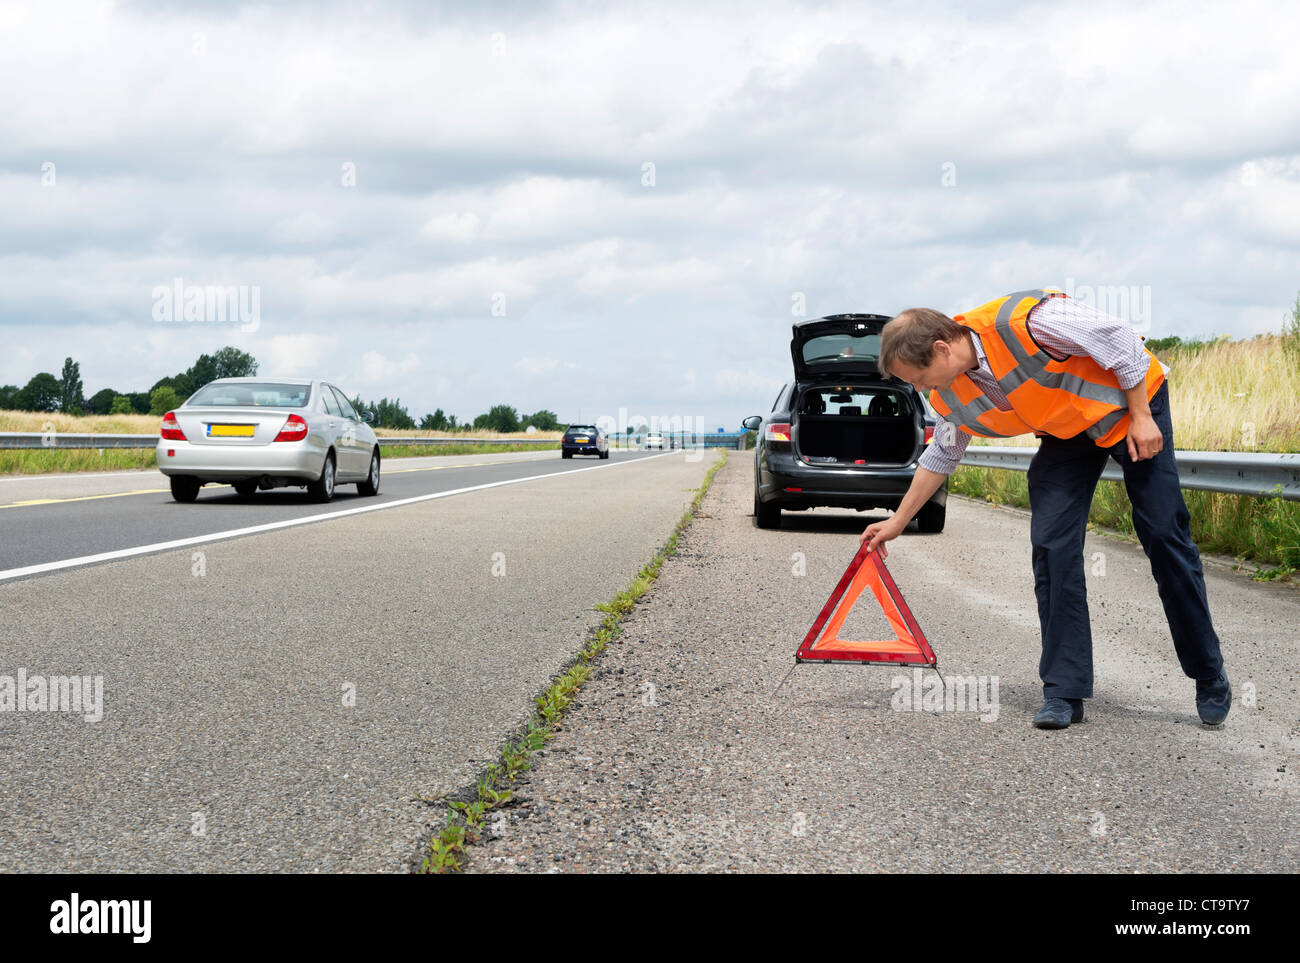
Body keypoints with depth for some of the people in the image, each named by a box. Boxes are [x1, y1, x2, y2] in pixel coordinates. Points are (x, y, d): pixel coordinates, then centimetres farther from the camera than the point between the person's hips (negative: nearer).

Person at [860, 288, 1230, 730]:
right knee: (1052, 544, -9)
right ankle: (1064, 691, -5)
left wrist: (1141, 417, -20)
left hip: (1127, 400, -6)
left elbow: (1119, 339, -25)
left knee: (1164, 535, -5)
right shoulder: (949, 395, -10)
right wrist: (898, 521, 13)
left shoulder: (1023, 321, -35)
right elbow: (941, 457, 10)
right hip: (1066, 431, 6)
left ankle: (1209, 675, 10)